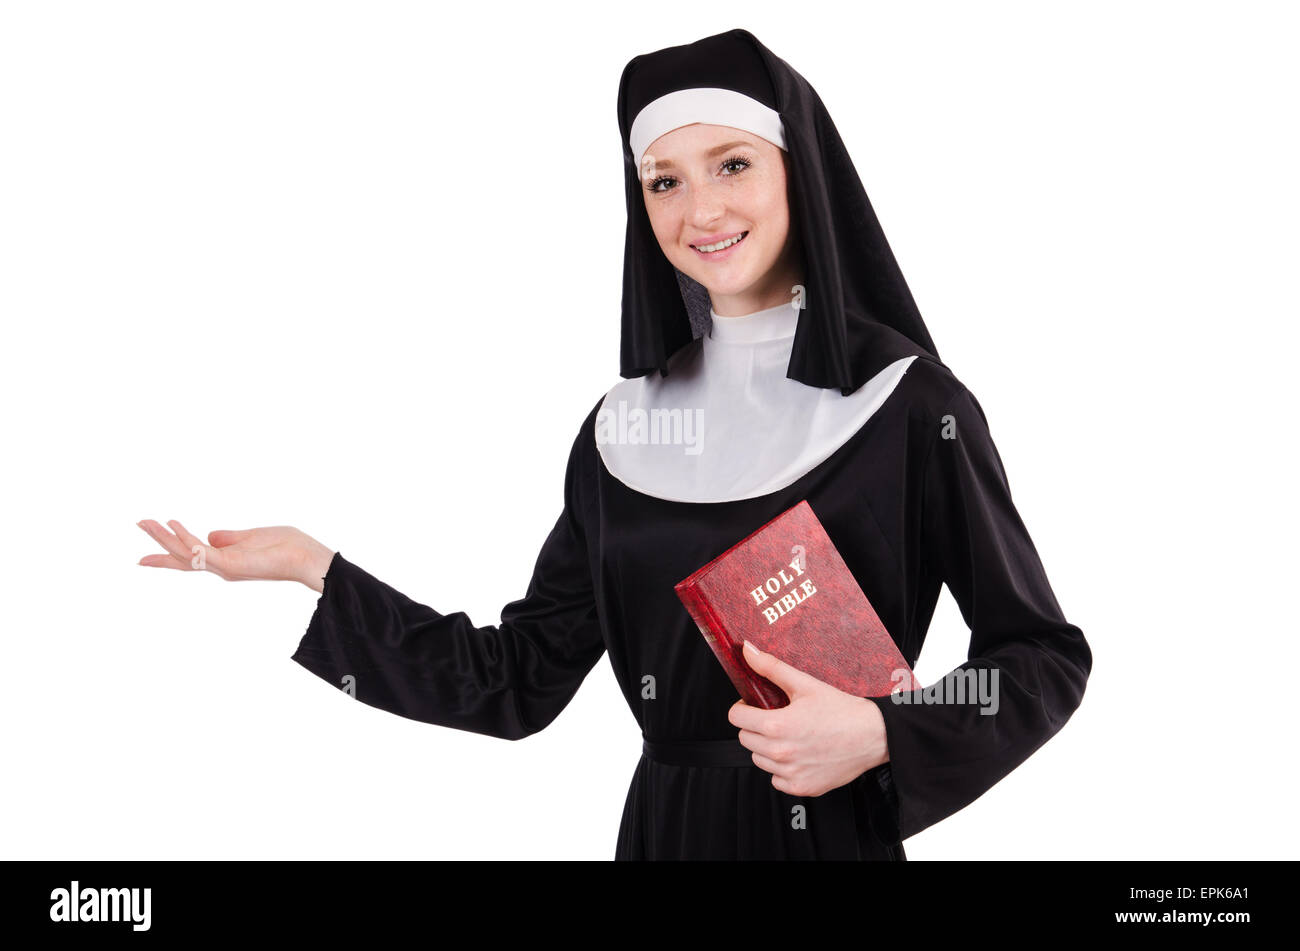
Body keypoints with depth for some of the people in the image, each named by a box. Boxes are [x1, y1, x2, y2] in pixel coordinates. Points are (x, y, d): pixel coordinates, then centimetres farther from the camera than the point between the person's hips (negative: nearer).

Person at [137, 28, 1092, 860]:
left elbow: (1046, 656, -4)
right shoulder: (622, 427, 2)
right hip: (663, 826, 4)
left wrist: (883, 734, -19)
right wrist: (316, 570, -2)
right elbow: (525, 678, 2)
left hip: (839, 831, -3)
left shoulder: (912, 404, -9)